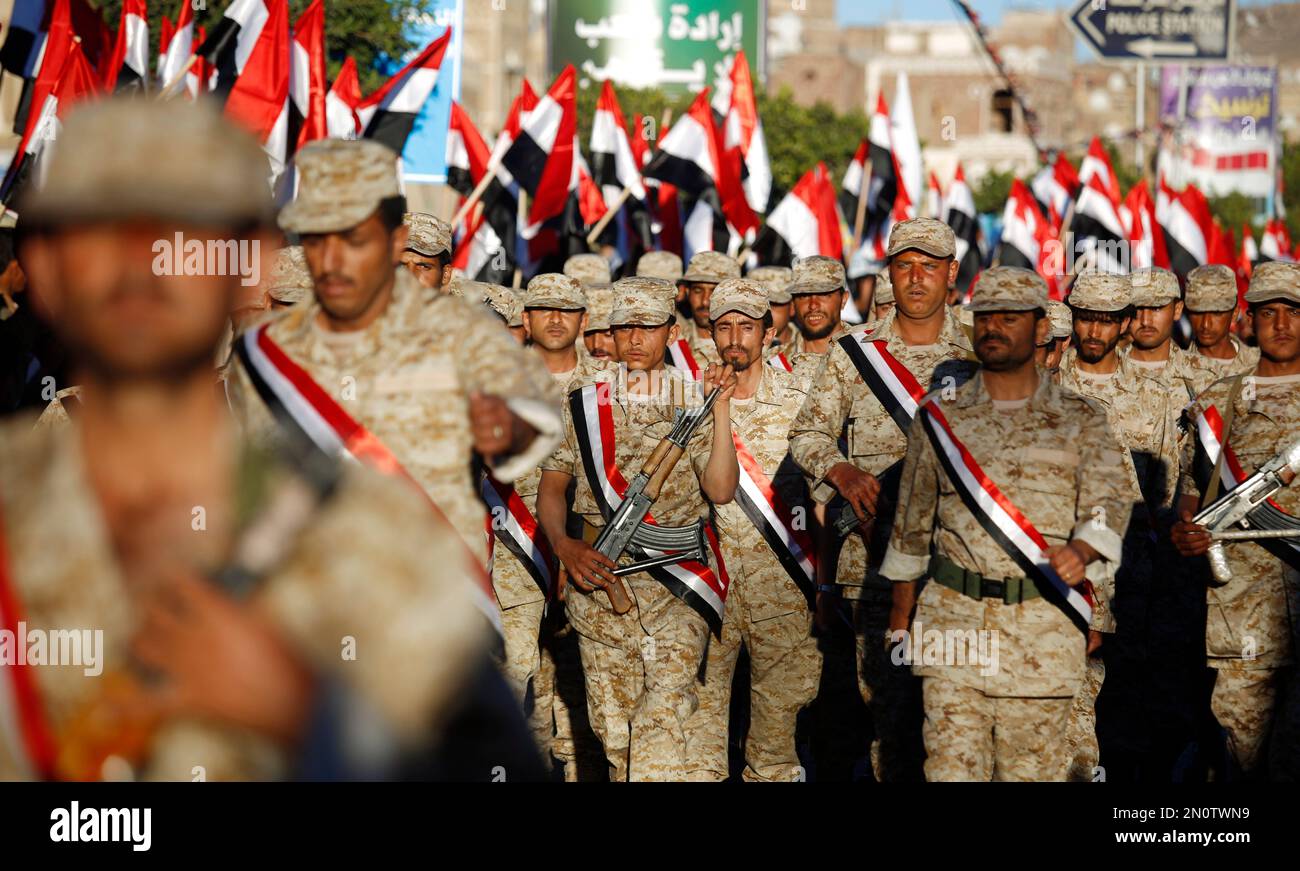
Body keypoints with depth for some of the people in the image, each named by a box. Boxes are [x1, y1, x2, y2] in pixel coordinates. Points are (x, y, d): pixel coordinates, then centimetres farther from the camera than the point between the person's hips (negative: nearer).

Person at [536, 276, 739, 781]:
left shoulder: (696, 401, 6)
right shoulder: (584, 404, 10)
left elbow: (721, 491, -5)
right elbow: (551, 486, 11)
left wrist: (721, 410, -12)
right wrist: (563, 545, -8)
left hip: (677, 586, -2)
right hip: (599, 577, 2)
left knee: (665, 711, -19)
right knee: (612, 723, 4)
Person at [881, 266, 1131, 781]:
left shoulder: (1079, 421, 6)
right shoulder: (940, 416, 10)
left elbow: (1109, 501, -7)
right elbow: (912, 519, 16)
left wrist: (1081, 550, -30)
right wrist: (901, 611, 15)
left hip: (1043, 626, -1)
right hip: (953, 617, 1)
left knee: (1032, 767, 5)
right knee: (952, 762, -5)